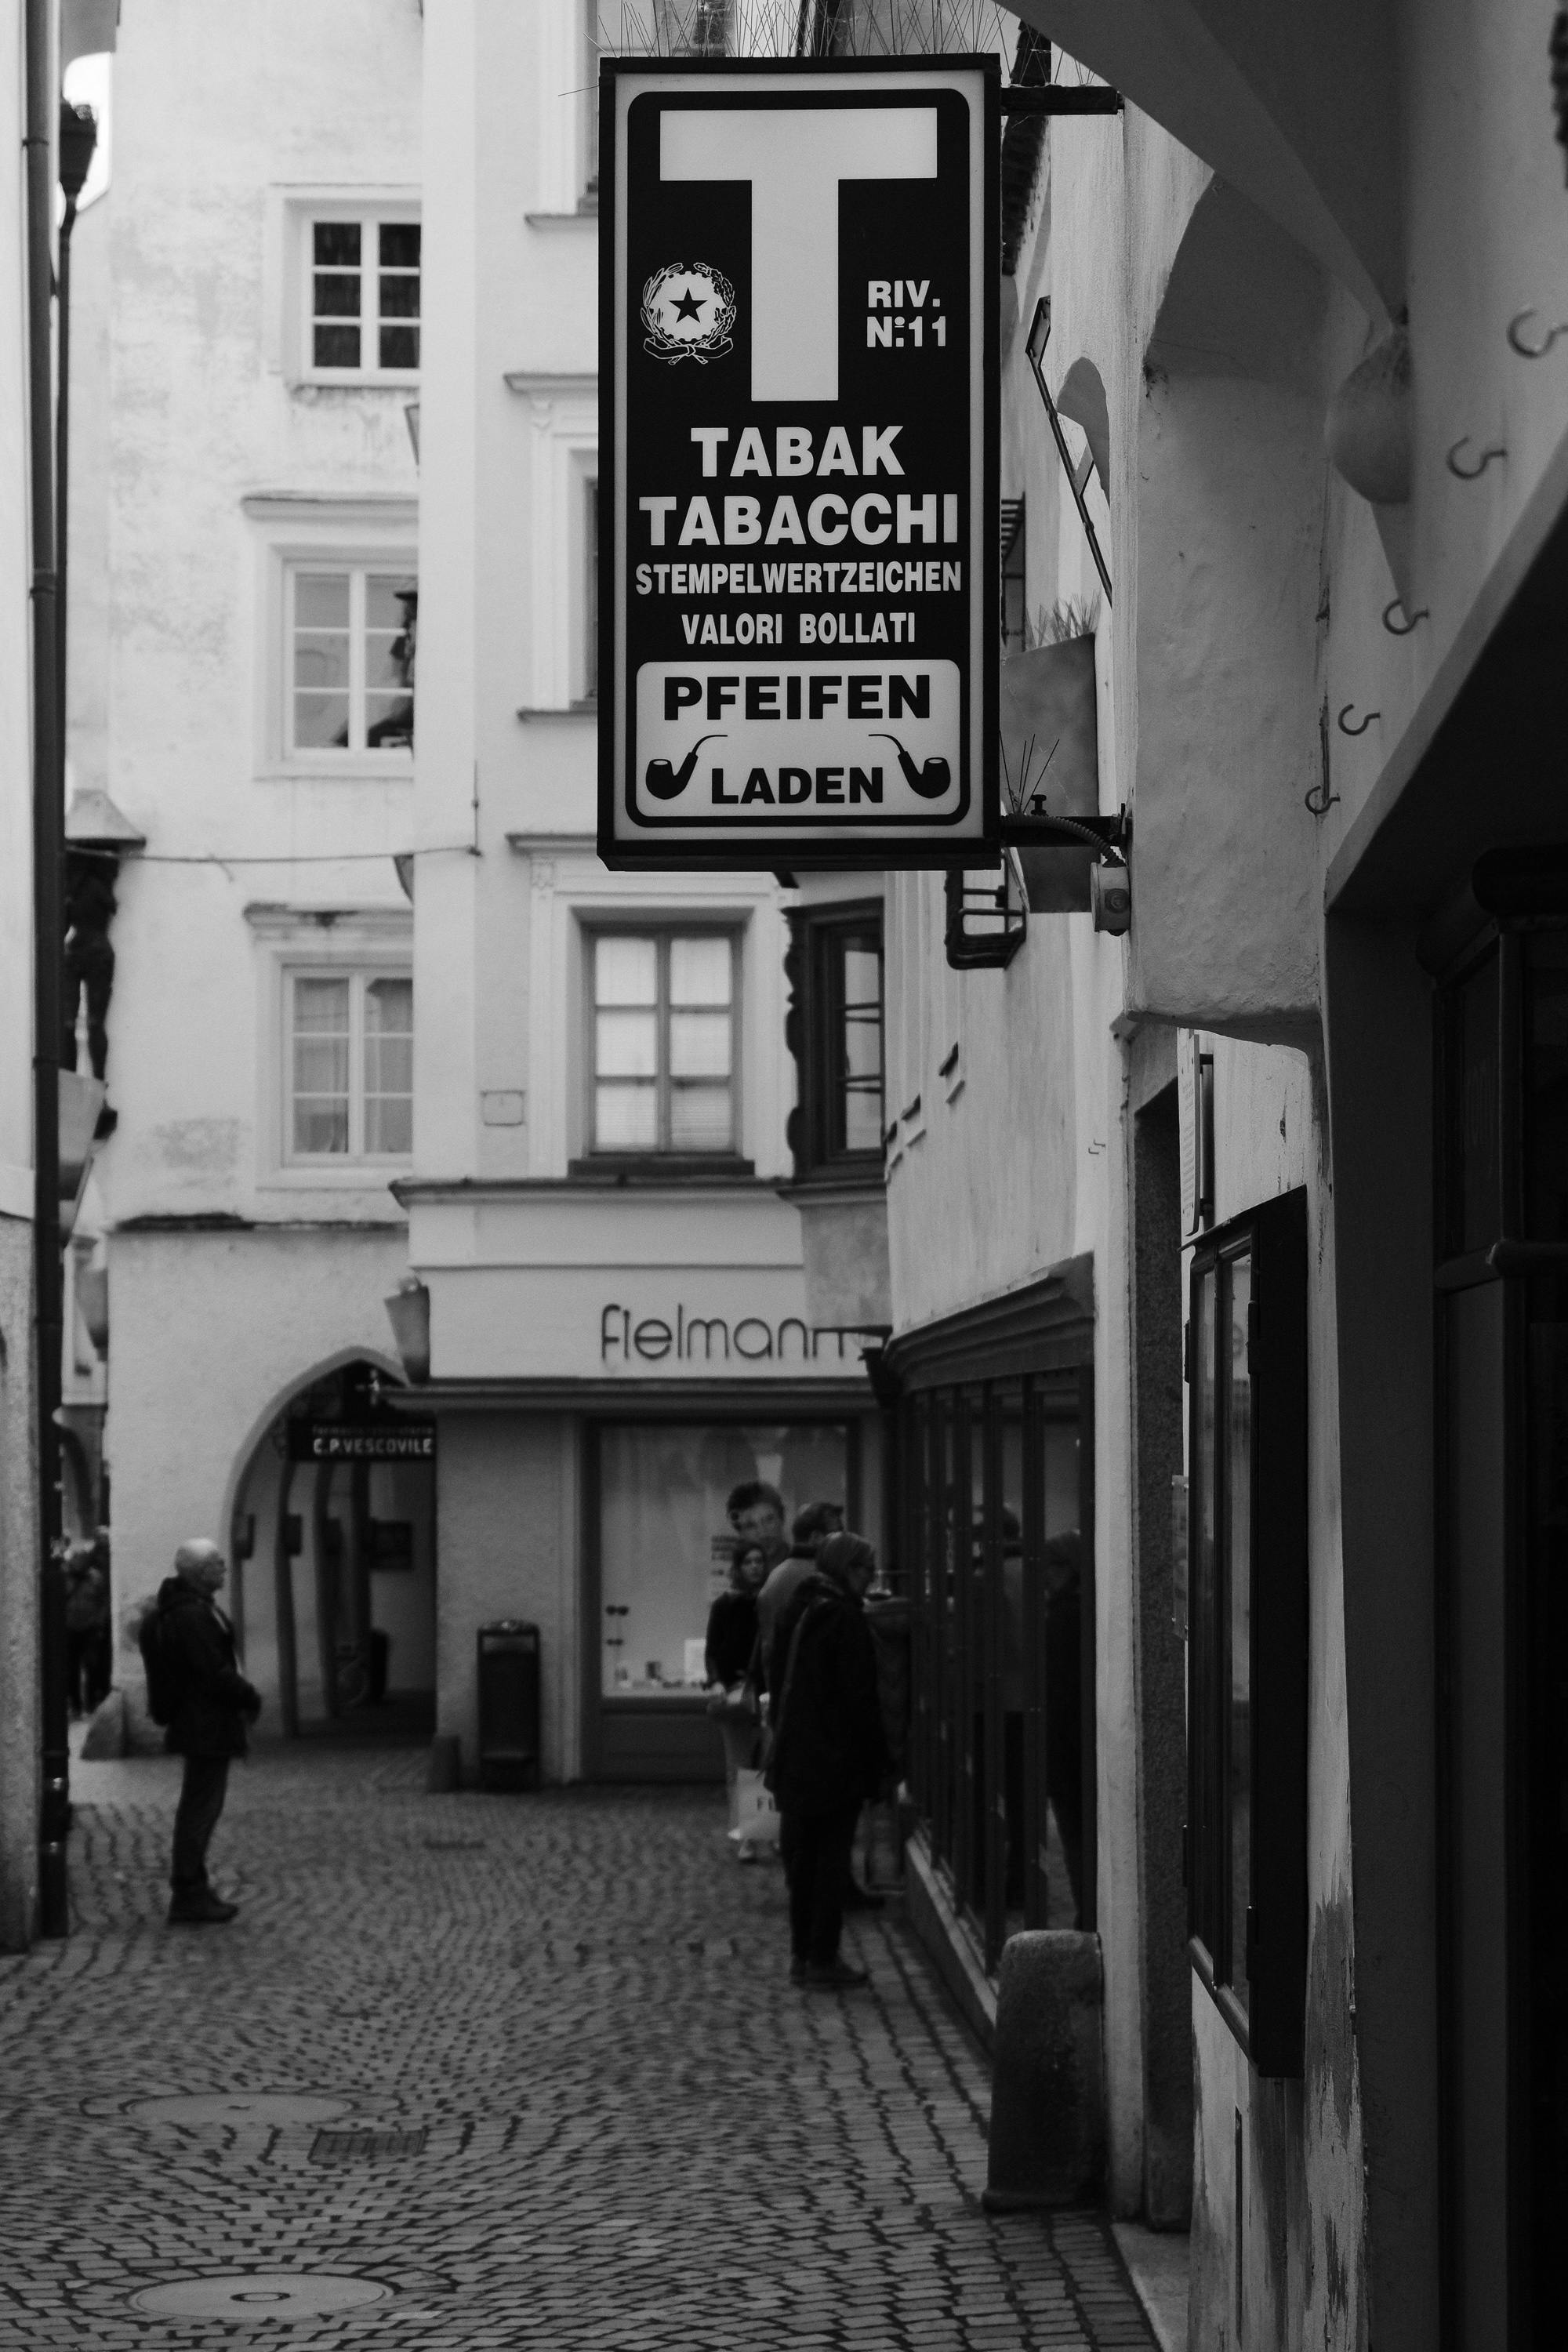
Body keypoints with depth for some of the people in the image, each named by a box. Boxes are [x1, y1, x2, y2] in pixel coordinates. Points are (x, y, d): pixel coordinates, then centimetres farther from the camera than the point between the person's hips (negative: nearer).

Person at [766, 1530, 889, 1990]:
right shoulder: (845, 1618, -15)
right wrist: (875, 1761, -12)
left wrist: (780, 1742, 17)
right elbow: (860, 1697, -16)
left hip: (795, 1758, 8)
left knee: (802, 1856, 12)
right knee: (832, 1857, -2)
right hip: (838, 1757, -8)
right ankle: (822, 1957, -1)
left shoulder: (799, 1611, 10)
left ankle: (803, 1954, 16)